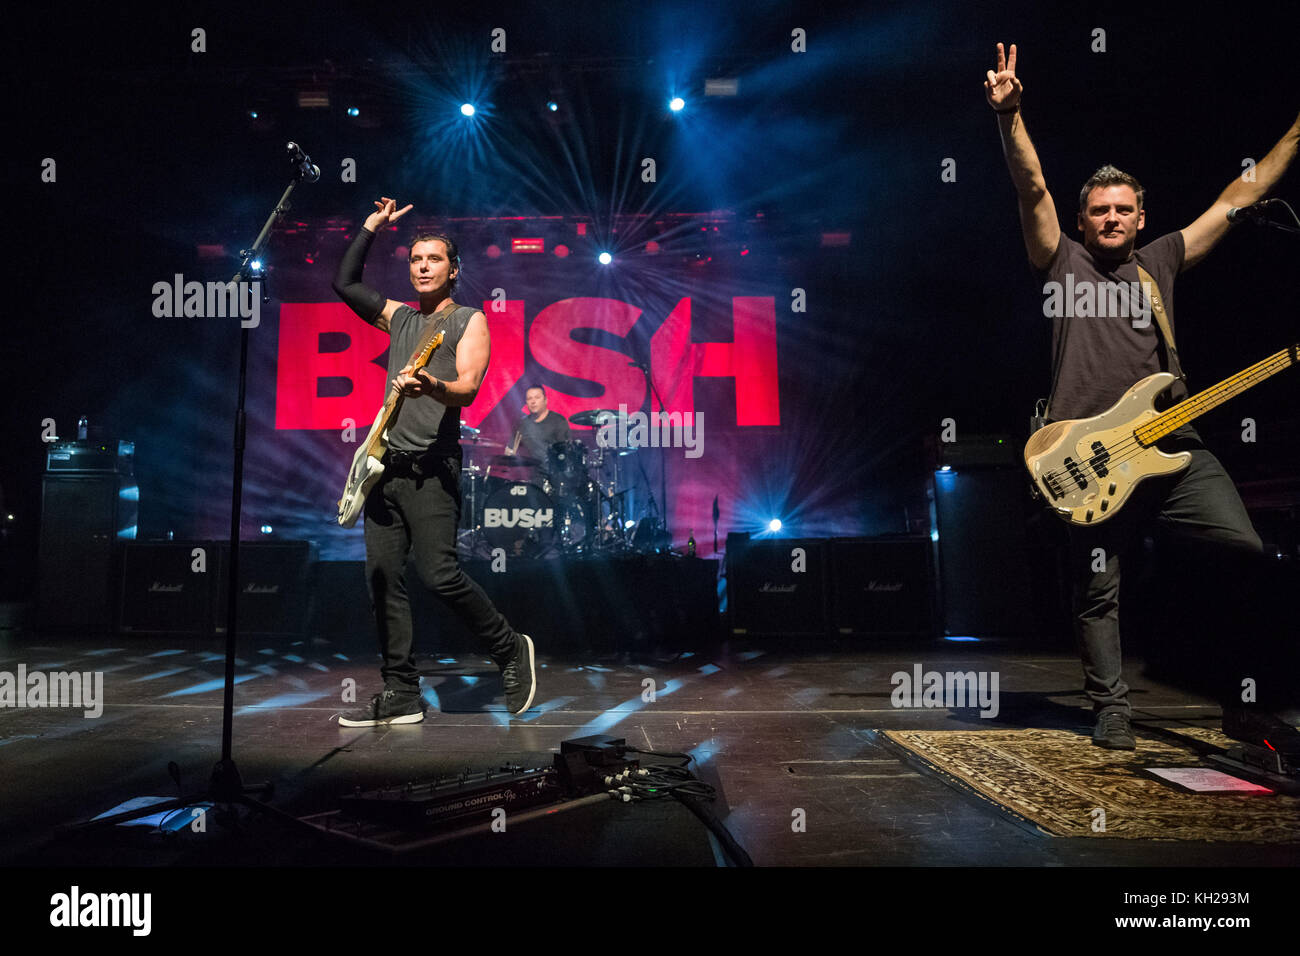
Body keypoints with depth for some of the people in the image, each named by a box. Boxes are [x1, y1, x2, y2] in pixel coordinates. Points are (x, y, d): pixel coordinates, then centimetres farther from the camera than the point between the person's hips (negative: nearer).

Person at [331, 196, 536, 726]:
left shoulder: (469, 320, 3)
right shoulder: (400, 317, 21)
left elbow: (469, 386, -11)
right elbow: (344, 283, 28)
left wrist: (433, 387, -32)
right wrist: (371, 227, 26)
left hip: (431, 468, -6)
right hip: (387, 463, 6)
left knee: (438, 573, -14)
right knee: (382, 578, 2)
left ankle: (511, 650, 8)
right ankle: (401, 696, 10)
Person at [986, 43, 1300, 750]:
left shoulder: (1161, 260, 19)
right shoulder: (1063, 261, 8)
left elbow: (1240, 195, 25)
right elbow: (1032, 188, -5)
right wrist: (1009, 115, -15)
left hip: (1170, 442, 3)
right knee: (1098, 591, 3)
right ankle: (1111, 711, 17)